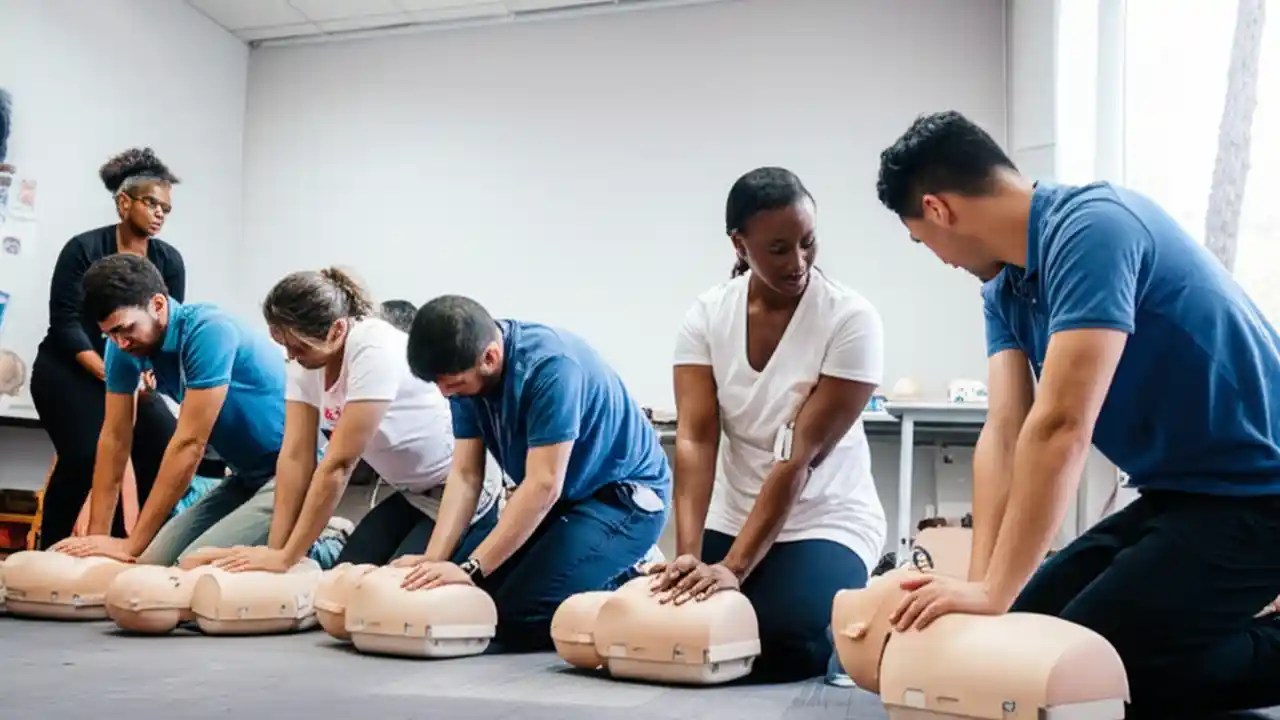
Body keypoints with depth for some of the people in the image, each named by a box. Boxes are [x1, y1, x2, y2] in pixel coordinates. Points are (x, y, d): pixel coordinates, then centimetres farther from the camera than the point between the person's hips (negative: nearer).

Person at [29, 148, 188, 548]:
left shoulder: (169, 261, 0)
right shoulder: (83, 249, -11)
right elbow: (65, 322, -15)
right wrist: (110, 374, -26)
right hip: (68, 371, -4)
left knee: (167, 446, -17)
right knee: (86, 454, -23)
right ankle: (51, 551, -3)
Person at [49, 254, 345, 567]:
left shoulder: (208, 330, -25)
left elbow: (190, 444, -26)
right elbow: (114, 438, -1)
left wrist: (132, 544, -25)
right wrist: (95, 535, -8)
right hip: (245, 477, 9)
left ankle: (326, 550, -2)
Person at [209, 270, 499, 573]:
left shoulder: (374, 350, -29)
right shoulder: (307, 356, -6)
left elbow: (338, 463, -29)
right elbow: (296, 455, -10)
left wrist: (285, 559, -26)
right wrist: (274, 550, -16)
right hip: (411, 495, 8)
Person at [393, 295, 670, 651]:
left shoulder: (551, 366, -29)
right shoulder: (466, 370, -6)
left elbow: (544, 485, -30)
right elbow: (465, 475, -6)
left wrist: (470, 569, -32)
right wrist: (433, 558, -19)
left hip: (624, 498, -9)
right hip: (563, 500, 9)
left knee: (516, 614, -22)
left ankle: (629, 589, 1)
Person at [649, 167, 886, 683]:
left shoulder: (851, 318, -17)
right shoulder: (707, 314, -6)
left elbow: (801, 454, -22)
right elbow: (694, 439, -15)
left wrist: (734, 567, -27)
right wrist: (688, 553, -28)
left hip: (827, 521, -4)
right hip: (733, 519, 4)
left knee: (775, 650, -25)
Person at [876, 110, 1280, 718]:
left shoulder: (1091, 227, -23)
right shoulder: (1006, 290, 6)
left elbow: (1062, 427, -30)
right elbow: (1004, 435, -3)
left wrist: (994, 593, -28)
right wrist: (979, 583, -14)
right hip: (1181, 493, 9)